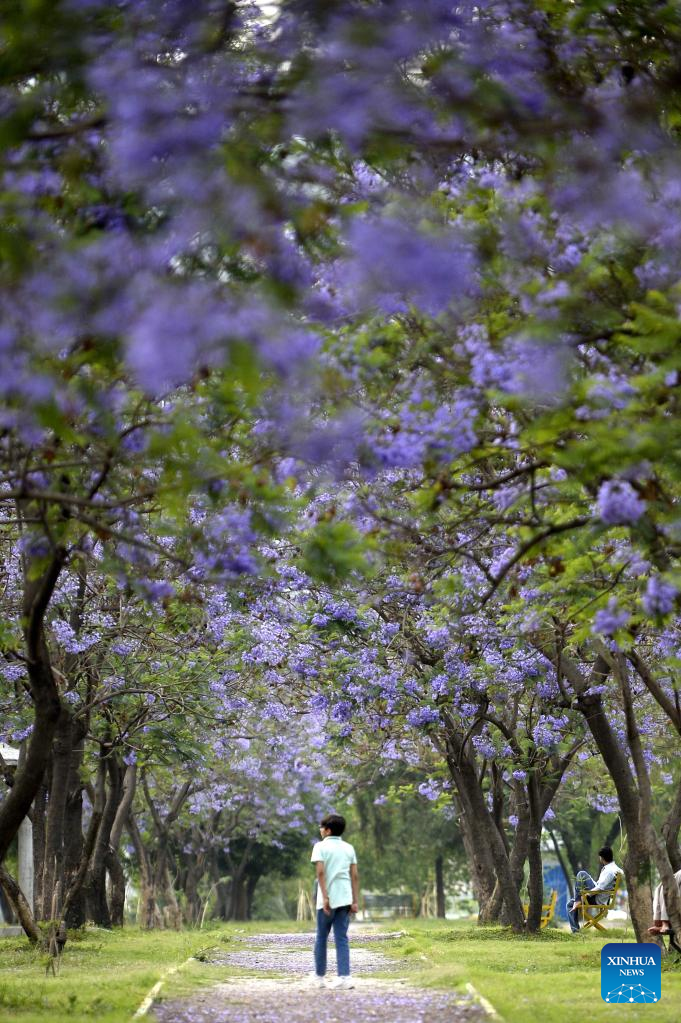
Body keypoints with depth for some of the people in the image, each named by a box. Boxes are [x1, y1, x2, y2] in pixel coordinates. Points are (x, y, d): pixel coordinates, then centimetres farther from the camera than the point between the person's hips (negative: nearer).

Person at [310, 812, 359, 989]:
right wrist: (355, 901, 6)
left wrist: (325, 898, -14)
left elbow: (321, 872, -13)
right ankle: (344, 977, -12)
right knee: (342, 939, 2)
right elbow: (355, 875, 6)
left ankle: (319, 976, 19)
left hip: (327, 900, -3)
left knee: (321, 938, 11)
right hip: (344, 899, 3)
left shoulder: (321, 846, -1)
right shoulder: (349, 848, 11)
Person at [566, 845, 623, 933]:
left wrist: (586, 894, -16)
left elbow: (600, 888, -25)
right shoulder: (613, 868, 11)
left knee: (582, 874, -17)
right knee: (570, 904, 13)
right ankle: (575, 930, 6)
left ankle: (578, 901, -12)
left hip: (597, 900, -10)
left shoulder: (610, 871, -20)